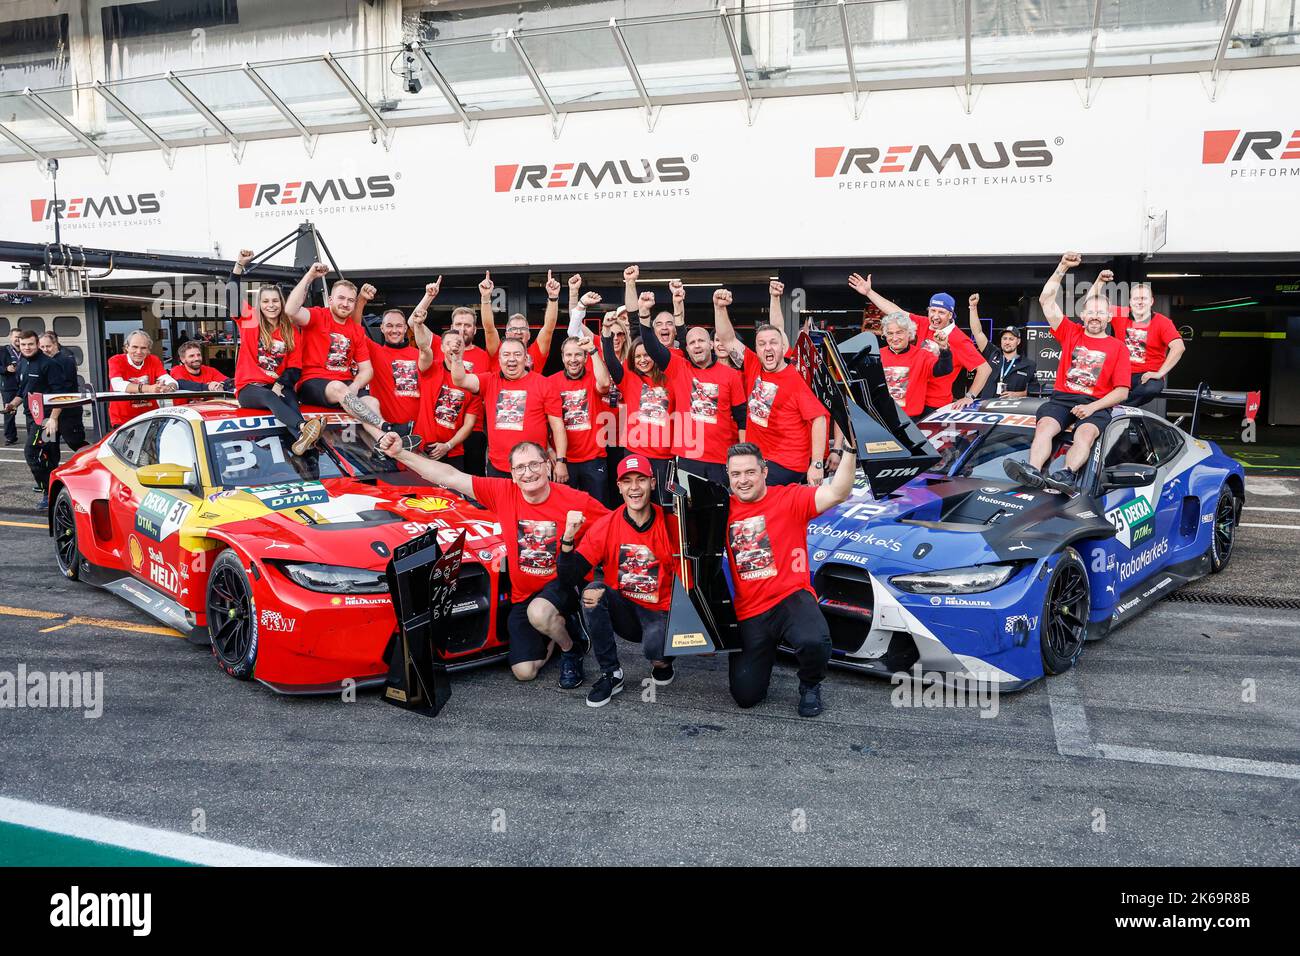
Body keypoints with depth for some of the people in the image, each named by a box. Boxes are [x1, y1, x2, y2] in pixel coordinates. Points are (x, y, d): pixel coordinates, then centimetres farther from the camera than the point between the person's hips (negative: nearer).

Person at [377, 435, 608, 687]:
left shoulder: (576, 500, -16)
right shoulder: (503, 492, -11)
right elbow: (449, 477, -11)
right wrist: (400, 453, -16)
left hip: (563, 583, -3)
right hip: (522, 593, 4)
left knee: (538, 612, -38)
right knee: (524, 671, 0)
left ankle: (571, 648, -3)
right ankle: (557, 625, 28)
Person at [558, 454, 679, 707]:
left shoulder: (670, 524, -11)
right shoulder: (605, 526, -8)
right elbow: (569, 578, -13)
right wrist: (568, 537, -27)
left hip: (659, 614, -2)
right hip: (623, 612, 2)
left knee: (654, 650, -33)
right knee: (592, 593, -27)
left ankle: (662, 661, 9)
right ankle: (610, 674, -11)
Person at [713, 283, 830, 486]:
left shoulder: (796, 380, -11)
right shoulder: (753, 367, 4)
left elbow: (819, 419, -16)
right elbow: (728, 339, 7)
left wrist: (816, 465, -21)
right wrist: (719, 307, -7)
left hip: (786, 466, -6)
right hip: (757, 459, 6)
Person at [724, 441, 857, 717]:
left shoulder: (789, 498, -5)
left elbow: (837, 493, -19)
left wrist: (850, 450, -29)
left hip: (791, 598, -3)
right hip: (748, 613, 4)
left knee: (814, 643, -38)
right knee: (745, 696, -1)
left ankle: (810, 686, 0)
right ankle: (764, 653, 35)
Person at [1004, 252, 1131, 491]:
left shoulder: (1118, 348, 11)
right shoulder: (1071, 333, 18)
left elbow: (1122, 391, 4)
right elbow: (1046, 301, 11)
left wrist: (1092, 407, -11)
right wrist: (1062, 268, 3)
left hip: (1096, 404, -1)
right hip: (1062, 398, 1)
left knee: (1086, 433, -34)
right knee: (1044, 426, -31)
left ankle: (1067, 476, -59)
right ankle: (1034, 471, -55)